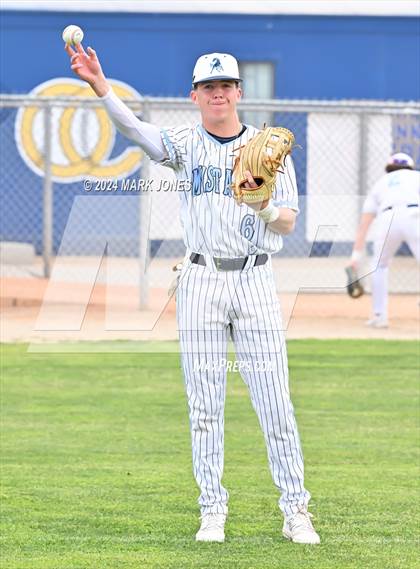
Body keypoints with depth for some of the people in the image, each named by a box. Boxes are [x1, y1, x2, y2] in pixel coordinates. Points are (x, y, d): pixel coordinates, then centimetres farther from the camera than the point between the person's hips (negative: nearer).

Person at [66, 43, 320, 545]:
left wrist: (261, 205, -20)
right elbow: (136, 131, -18)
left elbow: (288, 223, 3)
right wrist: (100, 87, -35)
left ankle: (295, 512, 4)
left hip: (255, 281, 0)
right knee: (205, 404, 2)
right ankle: (213, 512, 8)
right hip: (200, 282, 0)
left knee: (275, 403, -2)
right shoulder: (186, 144, 4)